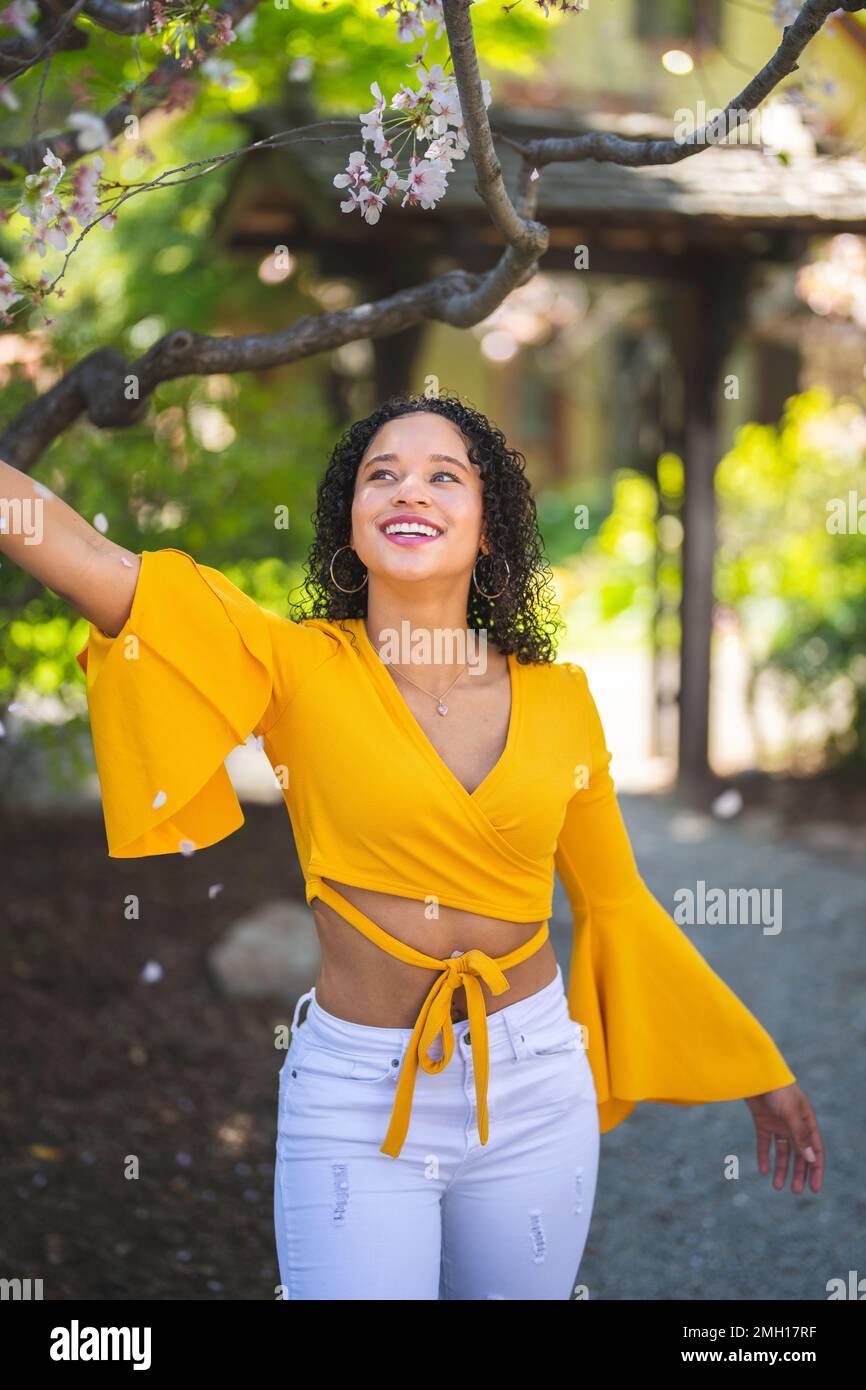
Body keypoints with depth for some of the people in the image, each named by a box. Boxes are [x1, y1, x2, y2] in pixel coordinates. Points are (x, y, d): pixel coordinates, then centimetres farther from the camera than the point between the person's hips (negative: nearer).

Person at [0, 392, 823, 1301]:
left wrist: (758, 1072, 17)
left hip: (535, 1089, 3)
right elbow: (90, 564, -21)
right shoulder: (298, 666, -7)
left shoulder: (558, 699, 0)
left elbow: (614, 901, 11)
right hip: (356, 1091, -2)